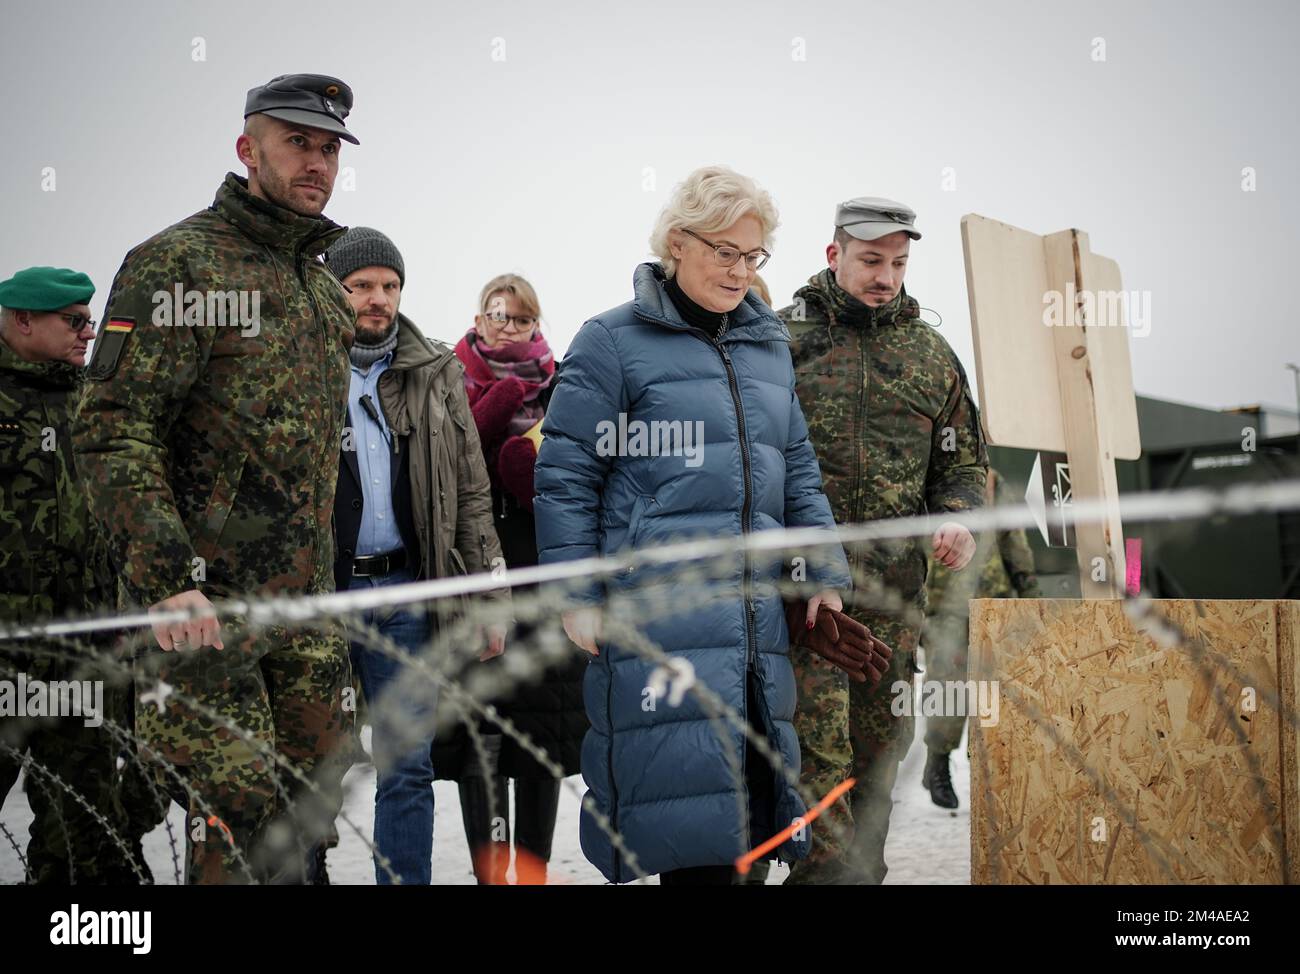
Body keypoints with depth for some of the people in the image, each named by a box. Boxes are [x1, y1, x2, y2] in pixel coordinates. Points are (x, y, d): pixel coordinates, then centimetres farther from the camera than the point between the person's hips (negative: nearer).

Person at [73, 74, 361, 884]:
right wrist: (165, 580, -25)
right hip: (204, 605, -8)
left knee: (309, 812, 13)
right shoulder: (180, 263, -8)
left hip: (307, 605, 8)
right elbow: (113, 432, -16)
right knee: (238, 829, -6)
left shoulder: (325, 287, 17)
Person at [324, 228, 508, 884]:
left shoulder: (436, 374, 9)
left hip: (405, 589, 2)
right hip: (317, 589, -2)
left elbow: (471, 493, 9)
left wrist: (489, 598, 3)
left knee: (408, 766, 5)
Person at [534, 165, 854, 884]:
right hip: (656, 608, -6)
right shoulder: (613, 341, -1)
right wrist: (576, 599, -7)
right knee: (684, 789, -9)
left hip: (754, 606, 6)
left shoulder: (769, 346, 18)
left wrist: (827, 574, 14)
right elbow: (564, 478, -2)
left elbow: (798, 471, 22)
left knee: (743, 786, 7)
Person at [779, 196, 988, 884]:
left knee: (877, 745, 11)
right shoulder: (779, 336, 2)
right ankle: (828, 870, -6)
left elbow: (963, 463, 19)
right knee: (816, 740, -12)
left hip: (893, 590, 4)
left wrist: (958, 519, -1)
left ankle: (863, 868, 24)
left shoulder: (932, 355, 13)